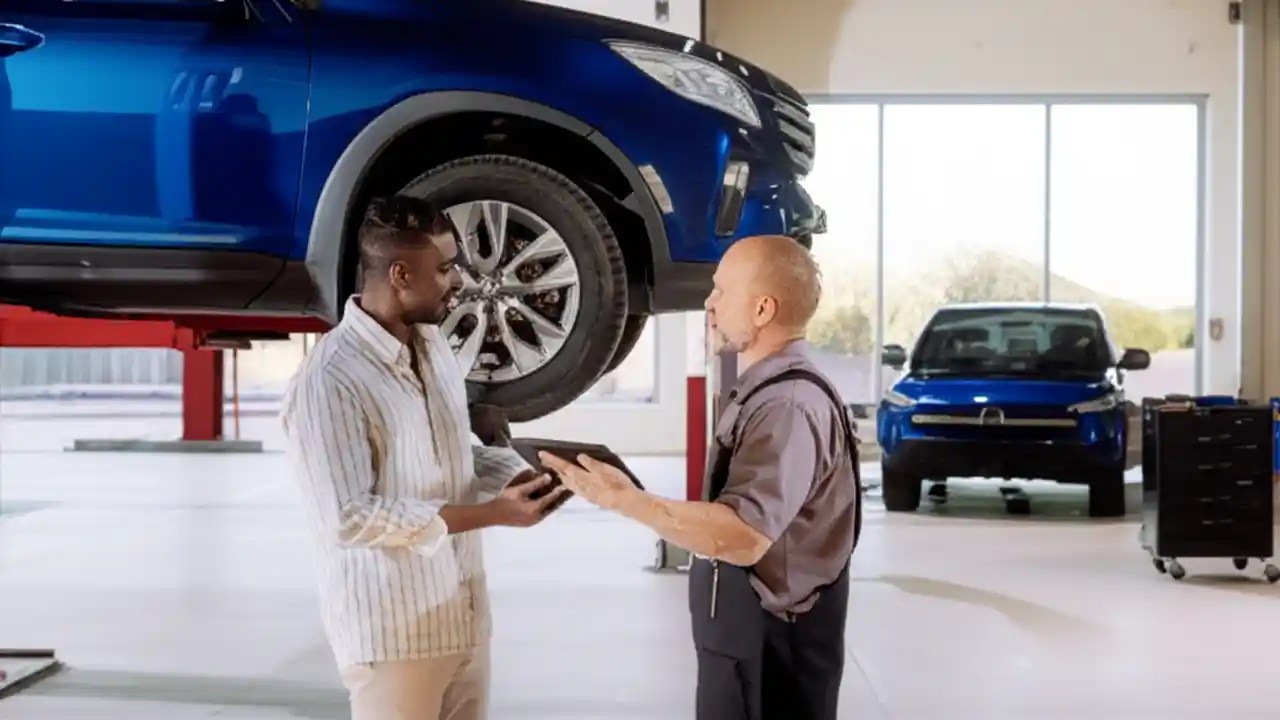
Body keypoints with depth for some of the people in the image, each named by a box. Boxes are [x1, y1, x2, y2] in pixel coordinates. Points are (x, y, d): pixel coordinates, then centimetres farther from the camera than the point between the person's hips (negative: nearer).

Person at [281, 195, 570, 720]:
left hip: (463, 611, 8)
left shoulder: (432, 342, 5)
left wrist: (518, 476, -5)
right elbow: (348, 519, -24)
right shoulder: (329, 381, -21)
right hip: (393, 629, -7)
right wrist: (493, 513, -24)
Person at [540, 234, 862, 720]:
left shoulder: (790, 404, -23)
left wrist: (625, 499, -30)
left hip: (771, 648, -10)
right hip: (745, 639, 10)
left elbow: (744, 537, -31)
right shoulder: (766, 390, 9)